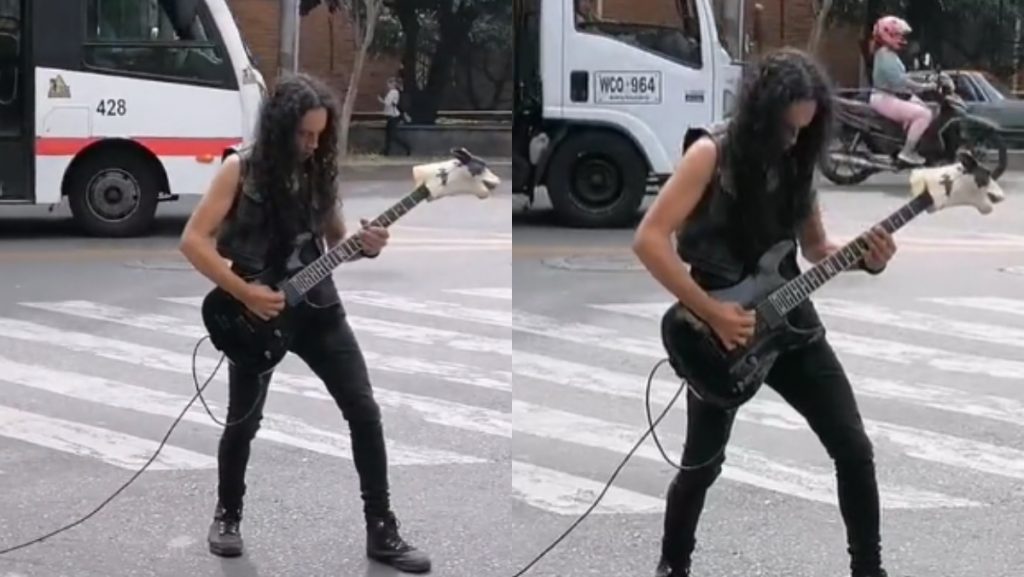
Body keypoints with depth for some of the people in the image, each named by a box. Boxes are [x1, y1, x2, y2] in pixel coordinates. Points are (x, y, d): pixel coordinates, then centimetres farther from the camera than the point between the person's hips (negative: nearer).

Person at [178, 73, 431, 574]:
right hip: (254, 312, -3)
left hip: (317, 307, 4)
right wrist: (245, 293, -19)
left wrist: (365, 247, -9)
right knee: (243, 422, 6)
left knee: (364, 412, -3)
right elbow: (194, 240, -13)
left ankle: (382, 531, 5)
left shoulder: (321, 170, 3)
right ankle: (228, 514, 32)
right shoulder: (240, 170, -10)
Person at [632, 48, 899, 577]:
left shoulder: (795, 161, 4)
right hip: (720, 331, -5)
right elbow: (648, 239, -19)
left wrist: (866, 258, -6)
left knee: (853, 448, 2)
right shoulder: (711, 153, -13)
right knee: (703, 464, 5)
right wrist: (712, 313, -21)